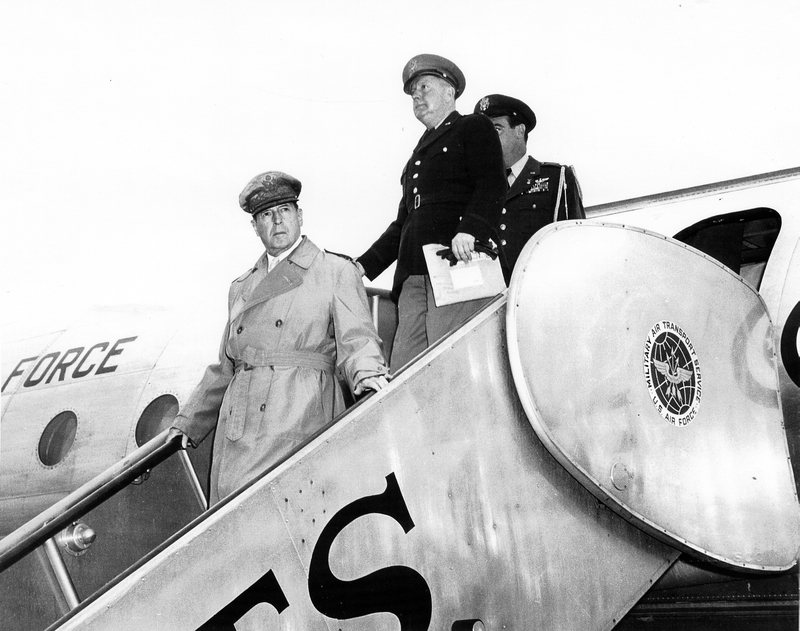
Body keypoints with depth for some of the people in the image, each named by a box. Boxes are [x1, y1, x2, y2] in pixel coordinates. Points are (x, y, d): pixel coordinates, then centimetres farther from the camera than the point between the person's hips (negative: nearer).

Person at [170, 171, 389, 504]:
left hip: (299, 419, -4)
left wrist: (367, 374, -22)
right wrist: (186, 425, 22)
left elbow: (356, 339, 0)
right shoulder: (241, 288, 25)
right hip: (235, 433, 5)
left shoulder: (337, 272, 10)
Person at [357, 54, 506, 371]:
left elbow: (492, 185, -6)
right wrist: (363, 267, 19)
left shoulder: (474, 128, 11)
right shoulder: (420, 152, 32)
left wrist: (469, 229, -24)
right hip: (413, 278, 7)